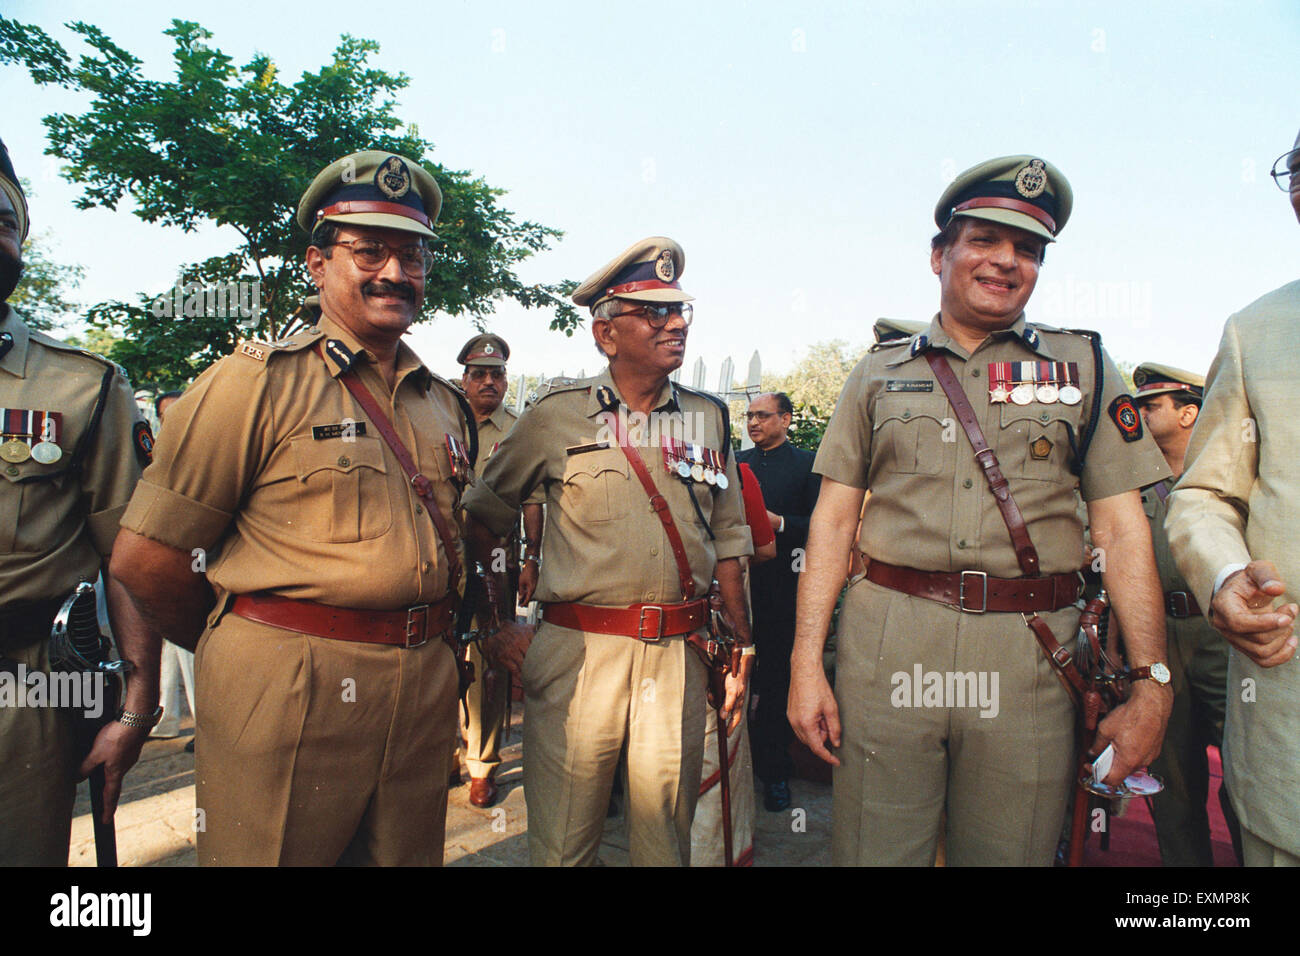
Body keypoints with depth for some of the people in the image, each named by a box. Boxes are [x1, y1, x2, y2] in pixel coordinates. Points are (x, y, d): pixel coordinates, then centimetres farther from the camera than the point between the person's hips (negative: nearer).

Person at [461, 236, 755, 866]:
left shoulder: (708, 417, 9)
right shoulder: (557, 415, 0)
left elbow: (728, 541, 13)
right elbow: (480, 518, 8)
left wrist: (741, 649, 9)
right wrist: (495, 626, 3)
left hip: (680, 655, 3)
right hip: (577, 651, -2)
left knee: (667, 841, 14)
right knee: (563, 844, 7)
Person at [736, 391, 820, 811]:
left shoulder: (807, 464, 3)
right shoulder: (735, 462, 15)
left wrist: (779, 523, -17)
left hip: (781, 584, -3)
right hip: (736, 579, 3)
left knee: (777, 678, 4)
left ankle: (774, 771, 15)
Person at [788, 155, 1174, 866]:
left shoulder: (1085, 368, 11)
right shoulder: (880, 372, 10)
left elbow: (1123, 529, 6)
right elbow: (833, 519, 5)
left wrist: (1151, 684, -3)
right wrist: (806, 665, -3)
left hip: (1030, 652, 1)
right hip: (888, 641, 0)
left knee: (1012, 853, 10)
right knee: (874, 851, 6)